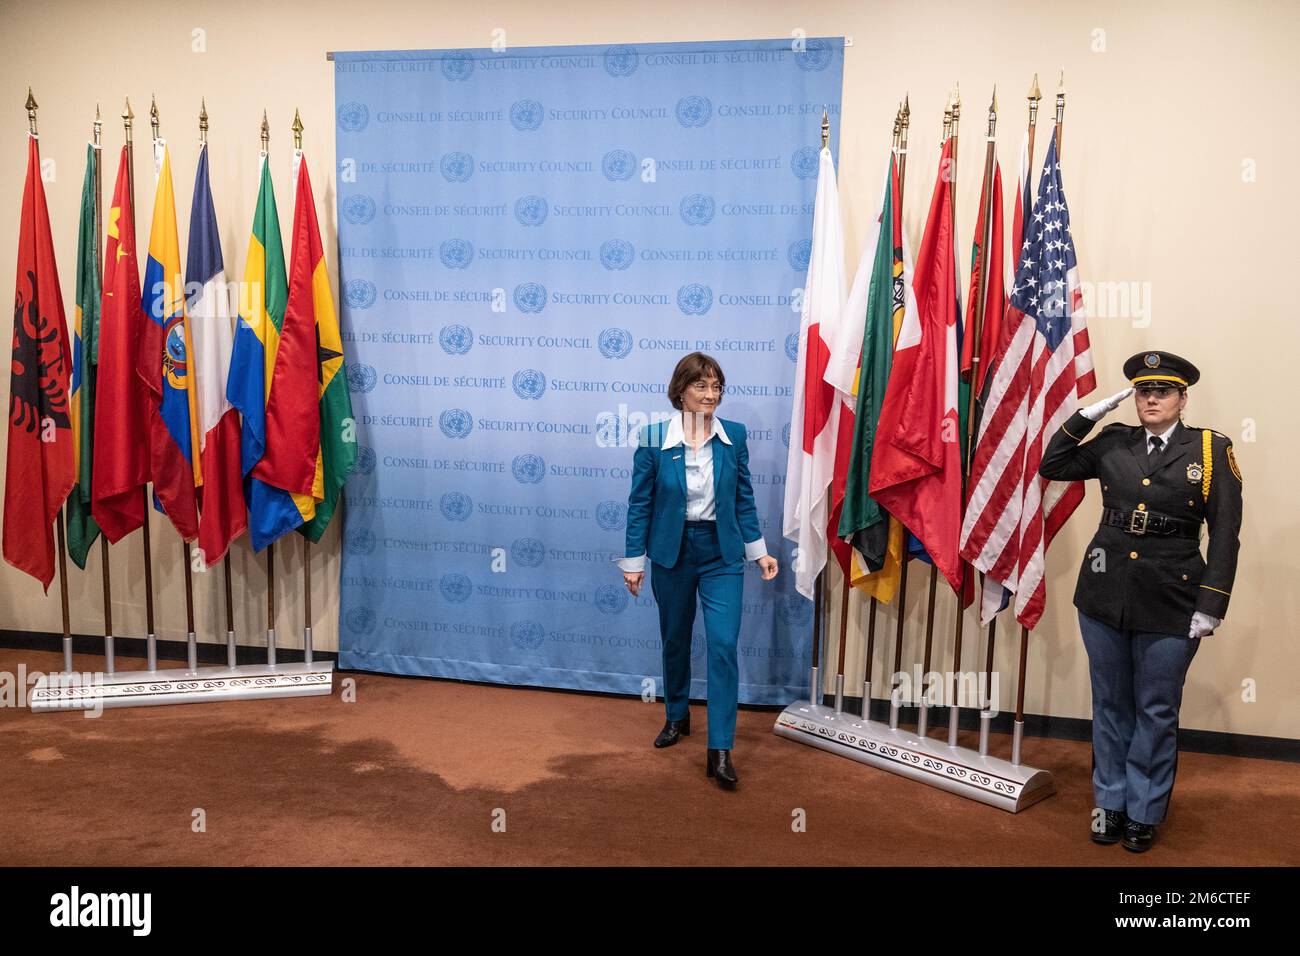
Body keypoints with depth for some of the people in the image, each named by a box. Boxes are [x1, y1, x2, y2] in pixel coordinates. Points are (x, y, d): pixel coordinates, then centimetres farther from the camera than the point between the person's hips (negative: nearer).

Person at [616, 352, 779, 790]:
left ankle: (720, 750, -3)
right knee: (675, 640, 16)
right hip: (672, 552, 0)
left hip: (721, 553, 0)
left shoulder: (734, 435, -3)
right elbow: (640, 503, -4)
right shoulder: (653, 438, -8)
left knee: (723, 644, -9)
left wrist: (759, 550, 1)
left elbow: (744, 499, 4)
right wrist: (633, 561, -3)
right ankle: (677, 717, 40)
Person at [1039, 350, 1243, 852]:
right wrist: (1087, 415, 1)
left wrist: (1210, 604, -10)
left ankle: (1144, 811, 24)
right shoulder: (1113, 443, 5)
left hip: (1171, 603, -2)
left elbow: (1225, 535, -4)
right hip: (1104, 593, 3)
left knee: (1155, 712, 9)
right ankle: (1110, 801, 28)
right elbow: (1052, 466, 10)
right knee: (1110, 705, 13)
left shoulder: (1211, 450, -2)